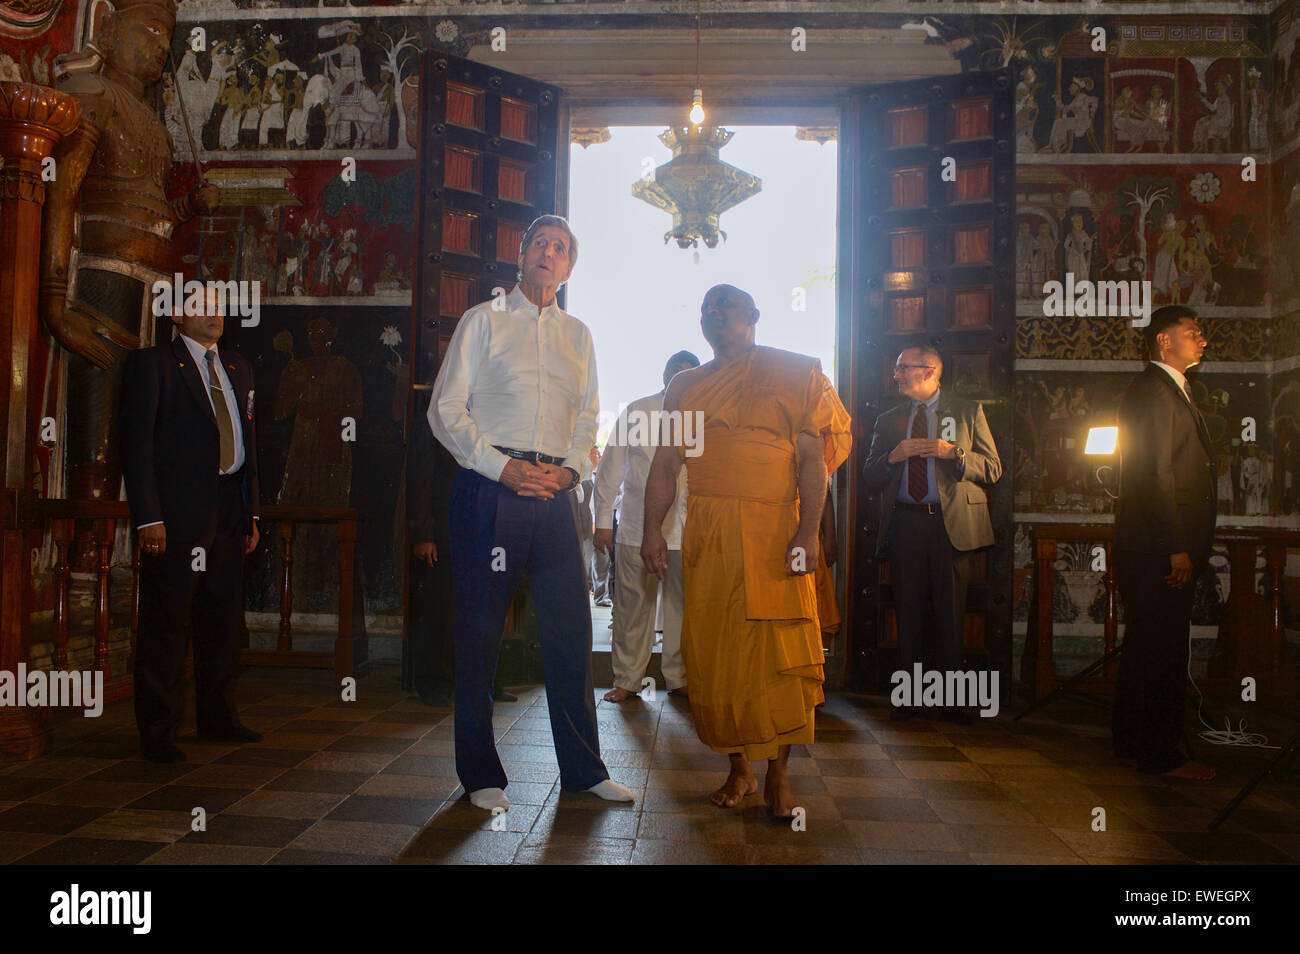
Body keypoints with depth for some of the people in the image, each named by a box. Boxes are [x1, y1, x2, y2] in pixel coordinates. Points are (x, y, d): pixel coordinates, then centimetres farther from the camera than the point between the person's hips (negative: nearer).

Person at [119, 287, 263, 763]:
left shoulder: (237, 368, 18)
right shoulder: (151, 363, -1)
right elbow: (136, 441, -8)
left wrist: (251, 511, 13)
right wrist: (148, 517, -15)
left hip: (229, 512, 6)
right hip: (176, 513, -6)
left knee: (222, 621, 13)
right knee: (166, 624, 0)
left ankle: (217, 718, 25)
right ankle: (157, 731, 12)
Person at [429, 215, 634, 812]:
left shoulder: (578, 335, 18)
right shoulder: (484, 321, 6)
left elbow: (587, 415, 16)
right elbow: (446, 409, -1)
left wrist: (570, 468, -4)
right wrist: (504, 467, -12)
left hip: (553, 492, 4)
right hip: (489, 488, -3)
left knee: (571, 627, 4)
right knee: (479, 631, 1)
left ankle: (583, 769, 18)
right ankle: (481, 774, 16)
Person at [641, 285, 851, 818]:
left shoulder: (793, 374, 5)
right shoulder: (686, 386, 17)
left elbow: (813, 458, -2)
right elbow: (665, 463, 14)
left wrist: (807, 532, -12)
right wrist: (651, 529, 3)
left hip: (773, 531, -3)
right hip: (705, 534, 4)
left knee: (780, 650, -5)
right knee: (714, 651, 4)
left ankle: (778, 774, 10)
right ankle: (739, 769, 18)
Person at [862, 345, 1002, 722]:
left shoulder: (968, 412, 9)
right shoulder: (888, 420, 16)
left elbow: (993, 469, 4)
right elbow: (870, 477, 13)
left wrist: (953, 452, -11)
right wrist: (893, 456, -7)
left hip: (952, 523, -2)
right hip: (905, 523, 2)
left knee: (951, 615, 1)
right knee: (908, 614, 4)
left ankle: (952, 699, 12)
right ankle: (907, 697, 12)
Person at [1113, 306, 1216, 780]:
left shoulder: (1171, 390, 20)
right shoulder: (1154, 389, -12)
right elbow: (1156, 473, -19)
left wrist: (1185, 546, 17)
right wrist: (1177, 548, -20)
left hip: (1164, 548, 11)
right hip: (1158, 547, -11)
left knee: (1147, 647, 16)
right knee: (1162, 649, -4)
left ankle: (1132, 739, 26)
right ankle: (1160, 752, 6)